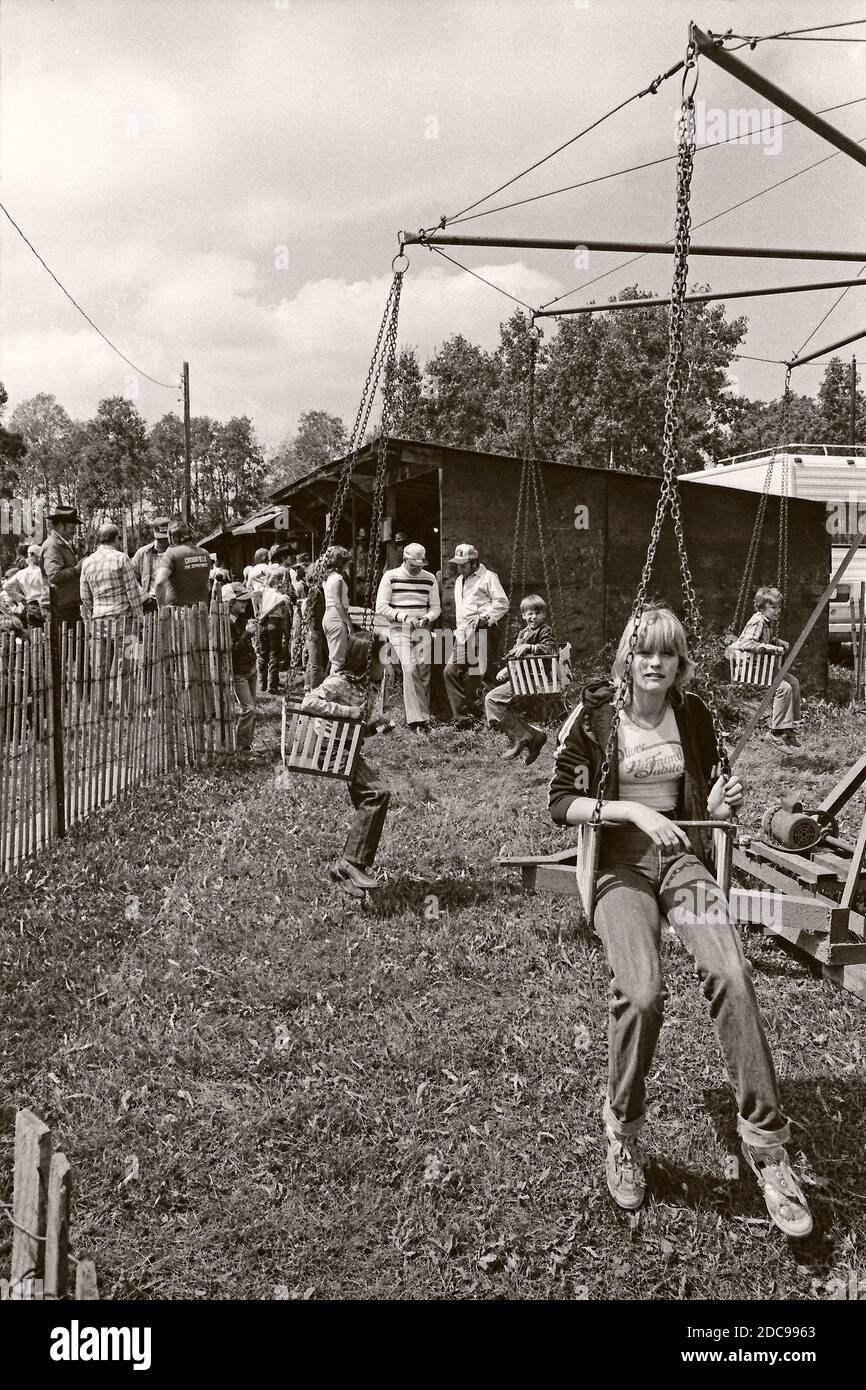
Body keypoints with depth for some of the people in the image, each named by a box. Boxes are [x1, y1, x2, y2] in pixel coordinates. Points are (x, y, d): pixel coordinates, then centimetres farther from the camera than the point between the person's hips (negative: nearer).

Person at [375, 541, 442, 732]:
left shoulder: (429, 579, 10)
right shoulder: (390, 577, 0)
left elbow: (436, 607, 16)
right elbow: (381, 607, -3)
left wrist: (426, 618, -5)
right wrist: (404, 617, -13)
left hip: (422, 630, 4)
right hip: (399, 630, -4)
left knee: (424, 672, -2)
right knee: (410, 670, -17)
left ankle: (424, 718, 6)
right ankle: (415, 720, -19)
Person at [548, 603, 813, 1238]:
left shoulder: (693, 715, 8)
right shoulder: (594, 715, -2)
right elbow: (562, 802, -4)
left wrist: (720, 804, -5)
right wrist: (634, 811, -17)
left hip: (683, 856, 3)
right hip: (618, 860, -3)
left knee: (732, 976, -24)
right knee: (642, 993, -27)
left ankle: (765, 1138, -12)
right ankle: (624, 1127, 0)